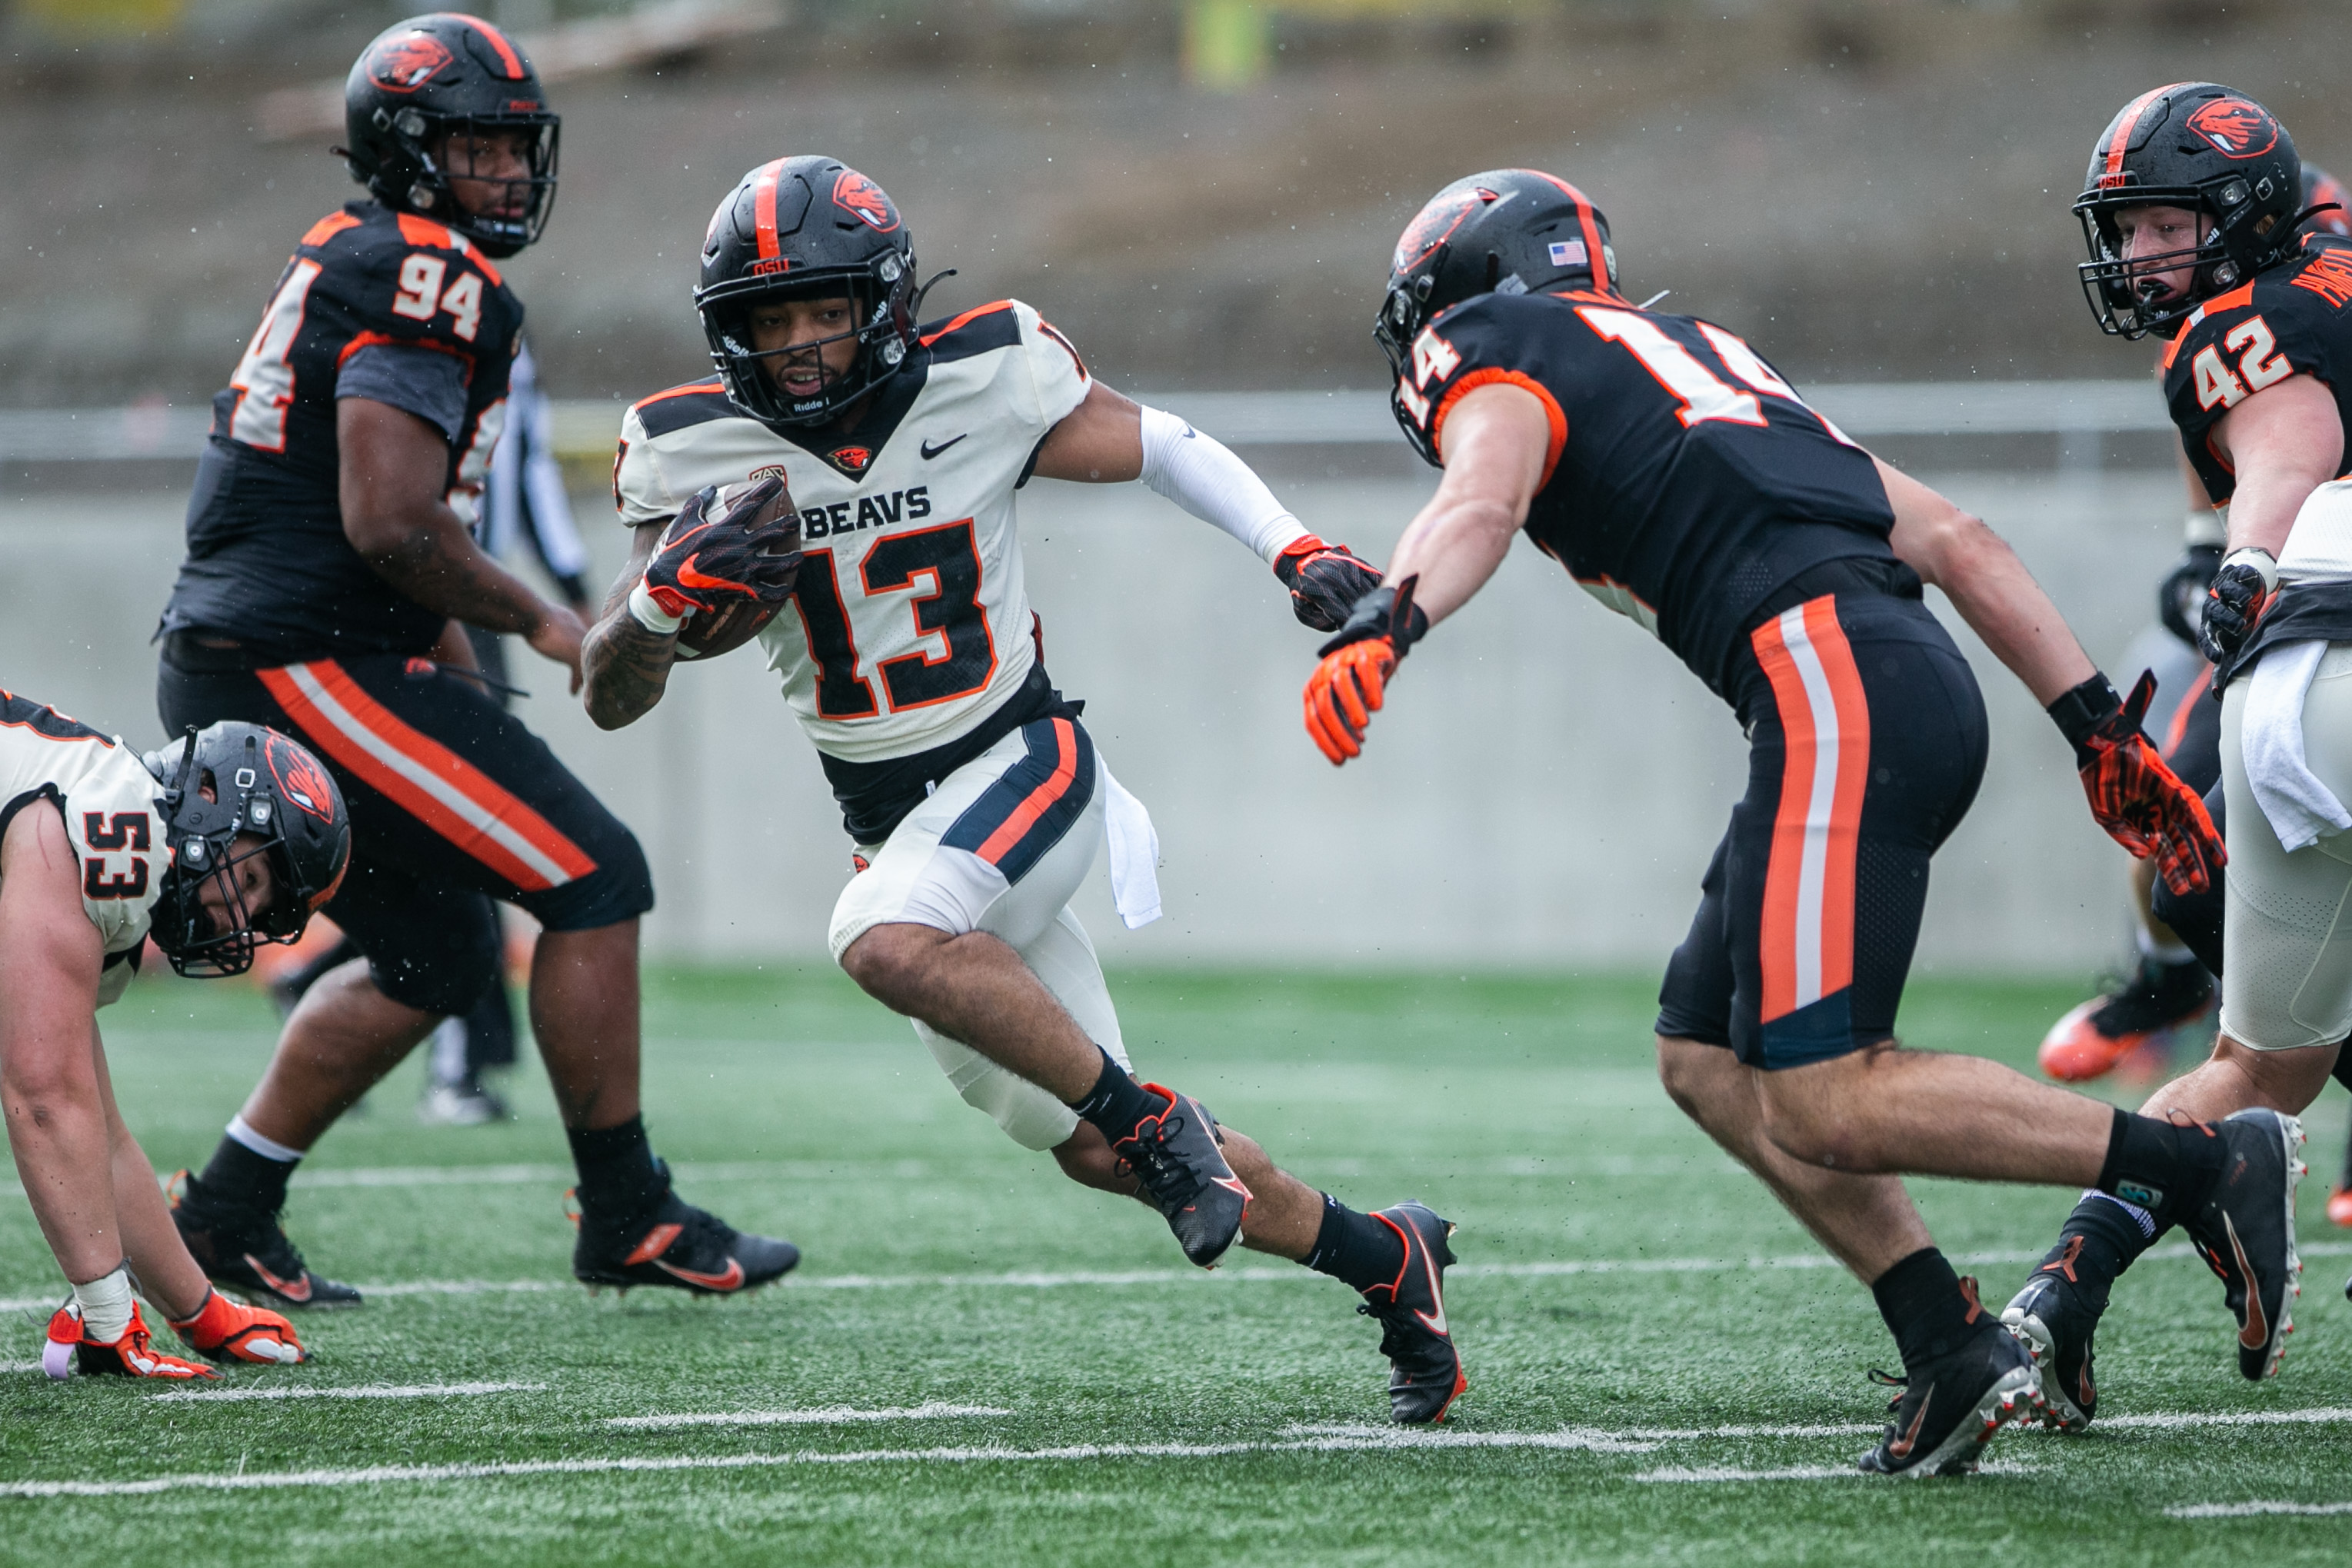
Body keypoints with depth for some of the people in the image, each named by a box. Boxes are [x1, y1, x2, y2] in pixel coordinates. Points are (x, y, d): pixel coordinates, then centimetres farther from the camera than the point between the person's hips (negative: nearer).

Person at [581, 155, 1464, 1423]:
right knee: (1095, 1154, 5)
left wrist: (1300, 555, -11)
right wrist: (663, 594, -27)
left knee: (887, 942, -35)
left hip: (1024, 766, -4)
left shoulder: (982, 386, -12)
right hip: (889, 825, 4)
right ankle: (1384, 1260, 24)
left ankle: (1155, 1120, -19)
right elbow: (611, 700, -6)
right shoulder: (698, 456, -8)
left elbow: (1163, 449, 4)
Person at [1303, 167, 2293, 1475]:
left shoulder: (1495, 350, 12)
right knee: (1711, 1060, 14)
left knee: (1823, 1109, -10)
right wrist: (2102, 732, 24)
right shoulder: (1688, 353, 34)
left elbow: (1482, 502, -15)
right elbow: (1957, 542, 27)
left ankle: (2207, 1166, -12)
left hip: (1836, 686, -9)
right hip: (1922, 682, 9)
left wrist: (1384, 628, -33)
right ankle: (1954, 1353, 5)